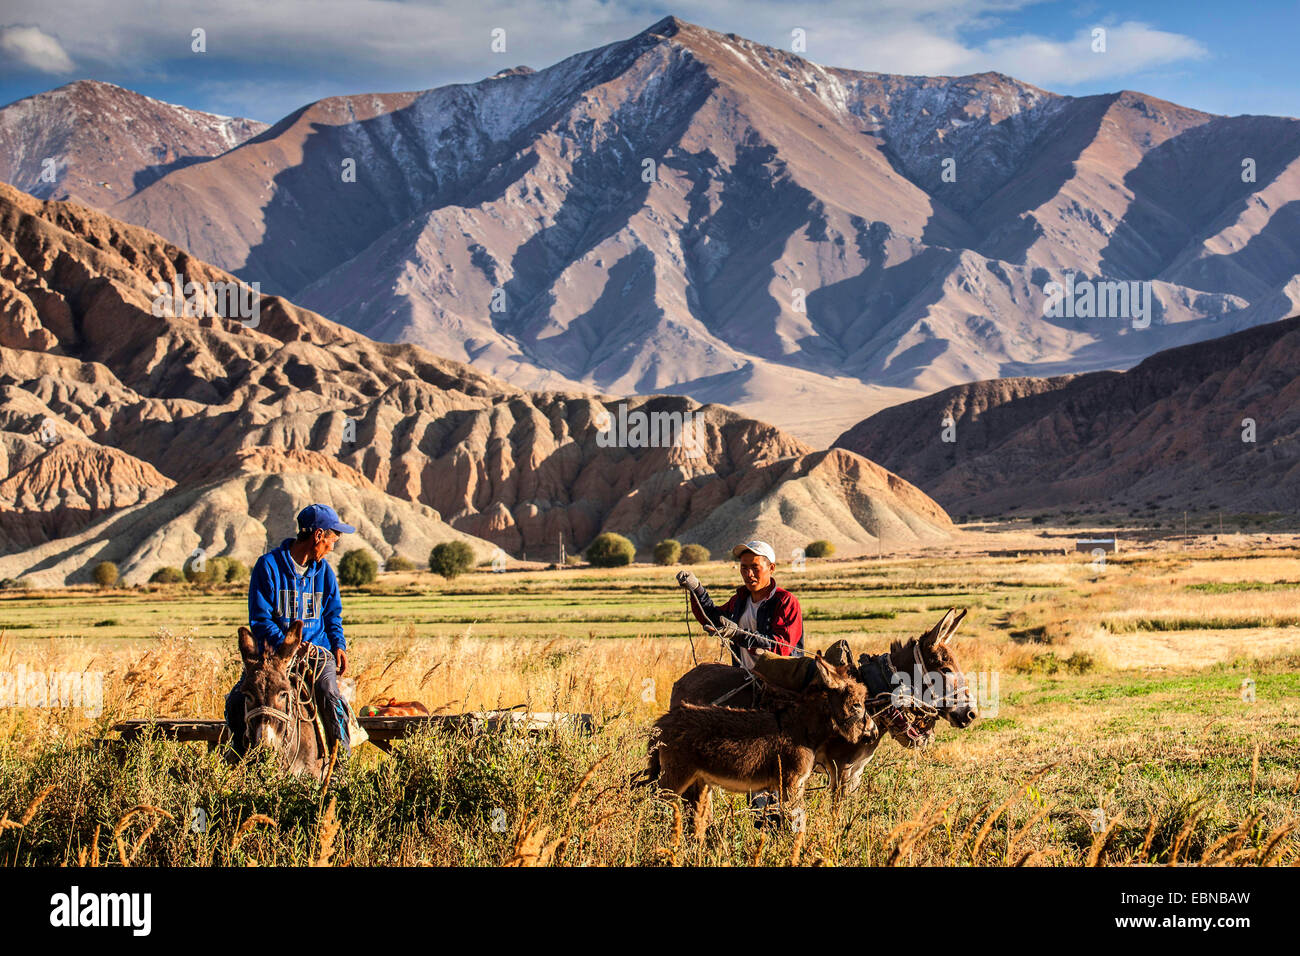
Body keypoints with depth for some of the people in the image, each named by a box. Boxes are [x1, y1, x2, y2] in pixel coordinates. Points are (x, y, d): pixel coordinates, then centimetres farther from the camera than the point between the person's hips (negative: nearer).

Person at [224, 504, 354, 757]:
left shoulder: (324, 571, 11)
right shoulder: (268, 565, -4)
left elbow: (333, 615, 21)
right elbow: (260, 620, -5)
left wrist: (338, 644, 0)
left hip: (317, 650, 2)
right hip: (274, 648, -2)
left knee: (329, 694, -28)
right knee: (236, 702, -20)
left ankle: (342, 759, -15)